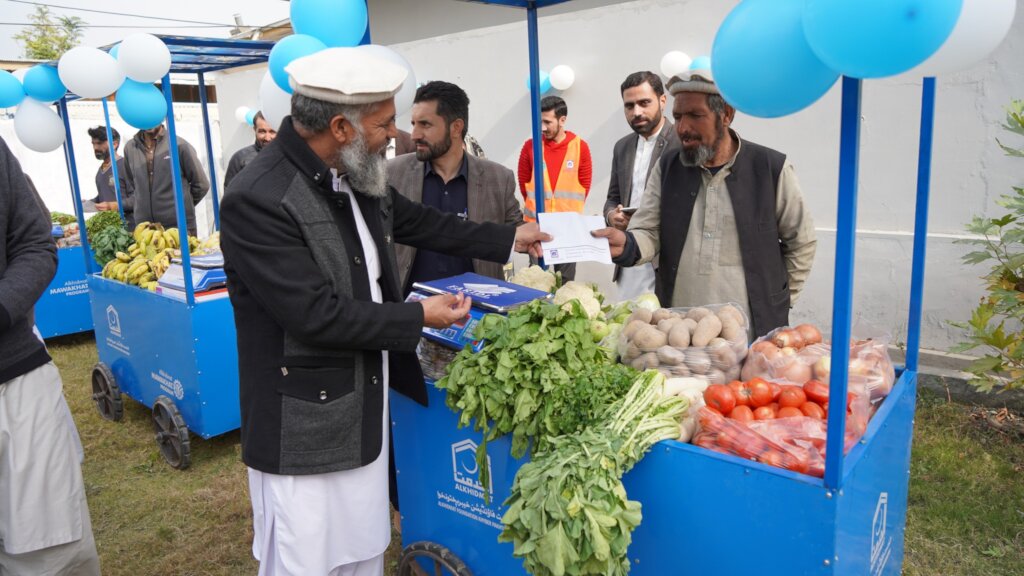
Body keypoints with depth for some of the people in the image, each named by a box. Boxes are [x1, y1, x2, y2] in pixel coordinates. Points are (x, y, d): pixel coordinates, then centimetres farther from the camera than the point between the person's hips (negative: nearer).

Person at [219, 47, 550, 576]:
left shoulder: (356, 175, 0)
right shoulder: (257, 199, -23)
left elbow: (417, 221, 16)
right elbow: (315, 314, -25)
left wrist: (509, 240, 20)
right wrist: (418, 317, -16)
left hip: (366, 408, 7)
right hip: (304, 428, -7)